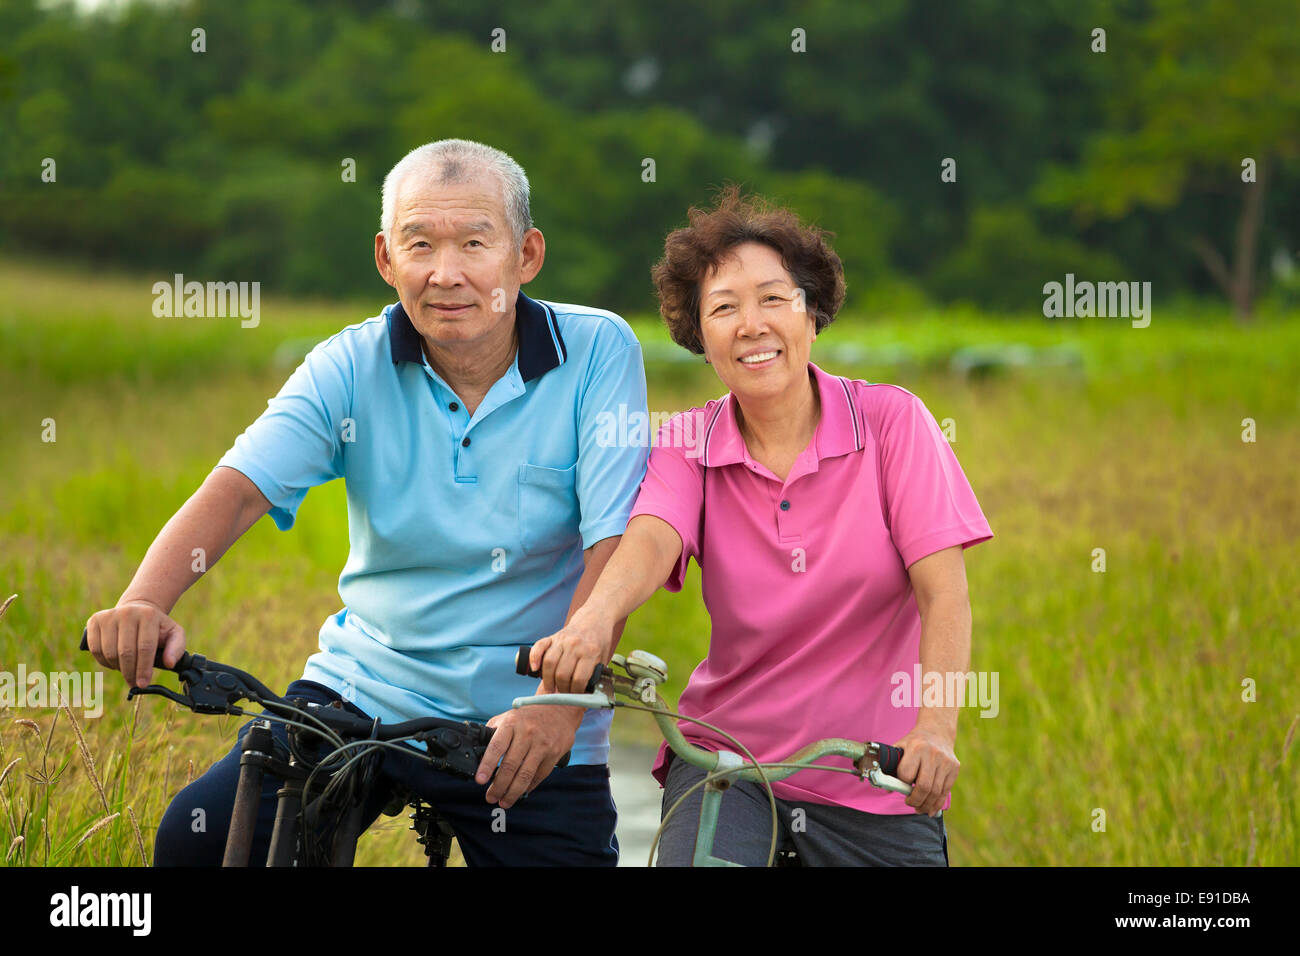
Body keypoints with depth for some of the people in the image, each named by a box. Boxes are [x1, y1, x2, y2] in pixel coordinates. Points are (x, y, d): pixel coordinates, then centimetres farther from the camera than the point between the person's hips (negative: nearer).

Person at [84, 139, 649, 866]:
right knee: (198, 840, -13)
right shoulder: (352, 367, -4)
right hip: (366, 690, 2)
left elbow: (615, 542, -17)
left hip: (529, 723, -1)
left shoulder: (598, 353, -10)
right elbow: (236, 489, -15)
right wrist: (143, 604, -35)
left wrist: (562, 700, -31)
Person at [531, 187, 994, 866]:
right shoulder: (688, 445, 1)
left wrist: (935, 730, -31)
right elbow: (650, 540, -20)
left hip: (877, 781, 0)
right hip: (728, 756, 0)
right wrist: (596, 617, -43)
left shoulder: (891, 421, -4)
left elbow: (943, 590, -14)